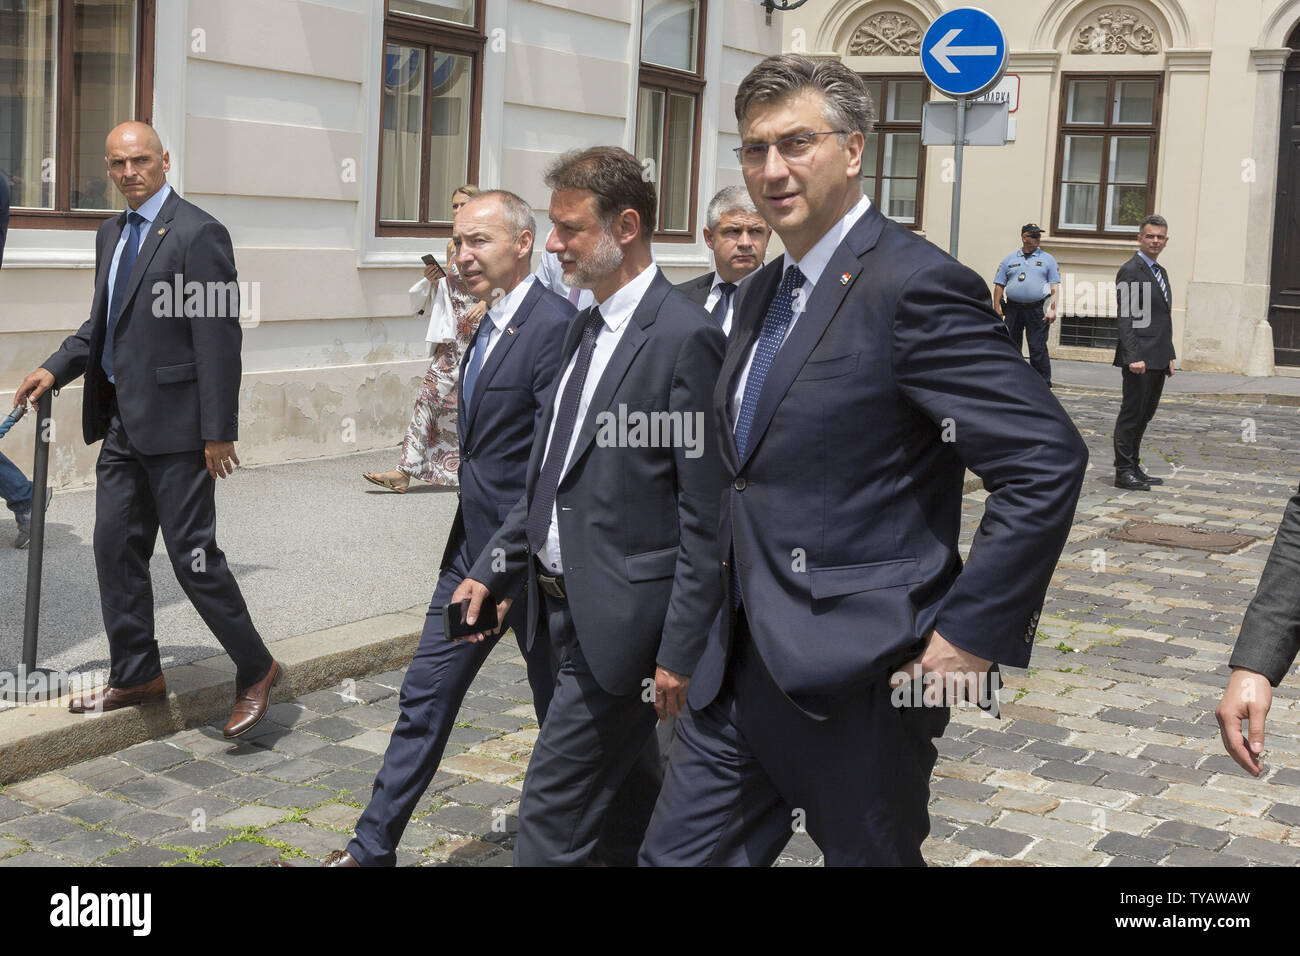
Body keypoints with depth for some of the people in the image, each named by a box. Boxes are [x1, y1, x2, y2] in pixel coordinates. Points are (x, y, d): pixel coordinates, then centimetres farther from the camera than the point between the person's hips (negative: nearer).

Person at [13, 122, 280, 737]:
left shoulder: (197, 234, -12)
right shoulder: (112, 234, 15)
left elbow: (219, 338, -16)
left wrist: (220, 432, -18)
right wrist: (56, 369, 8)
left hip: (174, 423, -8)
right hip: (122, 421, 9)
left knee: (192, 553, -4)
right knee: (116, 548, 11)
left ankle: (256, 671, 12)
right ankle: (136, 676, 24)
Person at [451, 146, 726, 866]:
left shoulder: (686, 337, -16)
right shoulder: (585, 329, 12)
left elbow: (706, 515, -17)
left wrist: (680, 651, -17)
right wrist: (494, 570, 14)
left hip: (620, 618, -9)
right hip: (570, 607, 9)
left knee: (553, 813, -3)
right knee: (627, 805, 20)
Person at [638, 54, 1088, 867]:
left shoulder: (915, 285, -16)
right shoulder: (763, 293, 13)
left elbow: (1049, 459, -20)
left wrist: (975, 633, -19)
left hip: (860, 678, -8)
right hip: (744, 670, 8)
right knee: (677, 855, 11)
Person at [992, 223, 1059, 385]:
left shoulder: (1047, 259, 9)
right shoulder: (1009, 260, 13)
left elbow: (1055, 286, 4)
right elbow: (999, 285, 11)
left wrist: (1052, 309, -7)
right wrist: (997, 307, 1)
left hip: (1037, 310, -2)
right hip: (1013, 309, 2)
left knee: (1038, 348, -6)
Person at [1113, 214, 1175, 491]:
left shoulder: (1161, 272, 19)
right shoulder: (1130, 271, -8)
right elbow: (1125, 318, -15)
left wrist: (1169, 356, 19)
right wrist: (1134, 356, -22)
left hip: (1158, 360, 9)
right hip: (1140, 359, -9)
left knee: (1144, 416, 12)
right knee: (1131, 414, -5)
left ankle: (1133, 468, 18)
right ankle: (1124, 471, 0)